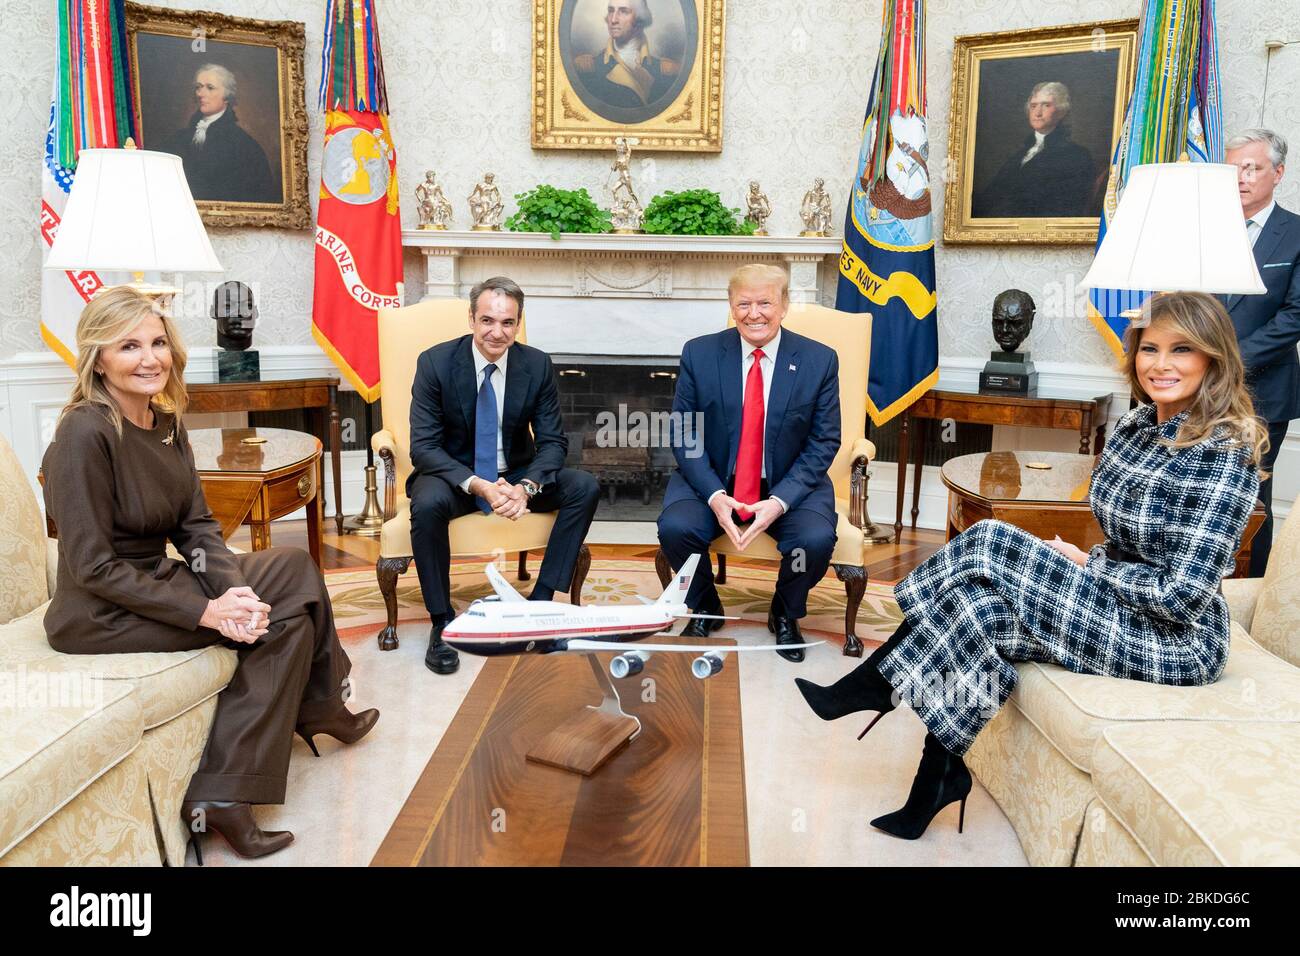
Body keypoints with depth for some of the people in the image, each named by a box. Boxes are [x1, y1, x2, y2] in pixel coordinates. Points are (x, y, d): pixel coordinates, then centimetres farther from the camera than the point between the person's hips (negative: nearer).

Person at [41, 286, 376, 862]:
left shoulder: (165, 421, 4)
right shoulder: (85, 434, -21)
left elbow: (196, 525, 3)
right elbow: (94, 568, -23)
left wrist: (233, 589, -16)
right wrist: (206, 611, -25)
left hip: (158, 582, 8)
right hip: (99, 617, -8)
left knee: (293, 568, -5)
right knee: (288, 612, -15)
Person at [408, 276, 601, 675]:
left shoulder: (537, 365, -7)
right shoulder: (435, 362, -14)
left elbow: (553, 441, -6)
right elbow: (423, 446, -16)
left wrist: (526, 487, -27)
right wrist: (477, 485, -33)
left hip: (515, 474, 3)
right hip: (453, 474, -2)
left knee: (585, 488, -20)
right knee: (428, 504, -36)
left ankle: (541, 601, -13)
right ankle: (441, 622, -17)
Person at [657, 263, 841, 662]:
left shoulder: (820, 361, -5)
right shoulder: (699, 353, -4)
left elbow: (824, 443, -4)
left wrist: (780, 501, -19)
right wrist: (714, 495, -19)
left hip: (790, 485, 0)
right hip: (712, 481, 1)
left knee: (817, 539, -28)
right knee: (675, 528, -27)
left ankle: (785, 614, 8)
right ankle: (705, 608, 7)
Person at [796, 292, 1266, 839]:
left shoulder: (1225, 451, -19)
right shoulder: (1136, 425, 5)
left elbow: (1182, 598, -22)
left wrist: (1087, 564, -11)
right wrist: (1088, 563, -7)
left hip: (1175, 641, -7)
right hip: (1117, 603, 7)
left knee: (992, 544, -21)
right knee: (981, 606, -20)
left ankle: (871, 688, -8)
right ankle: (941, 775, -12)